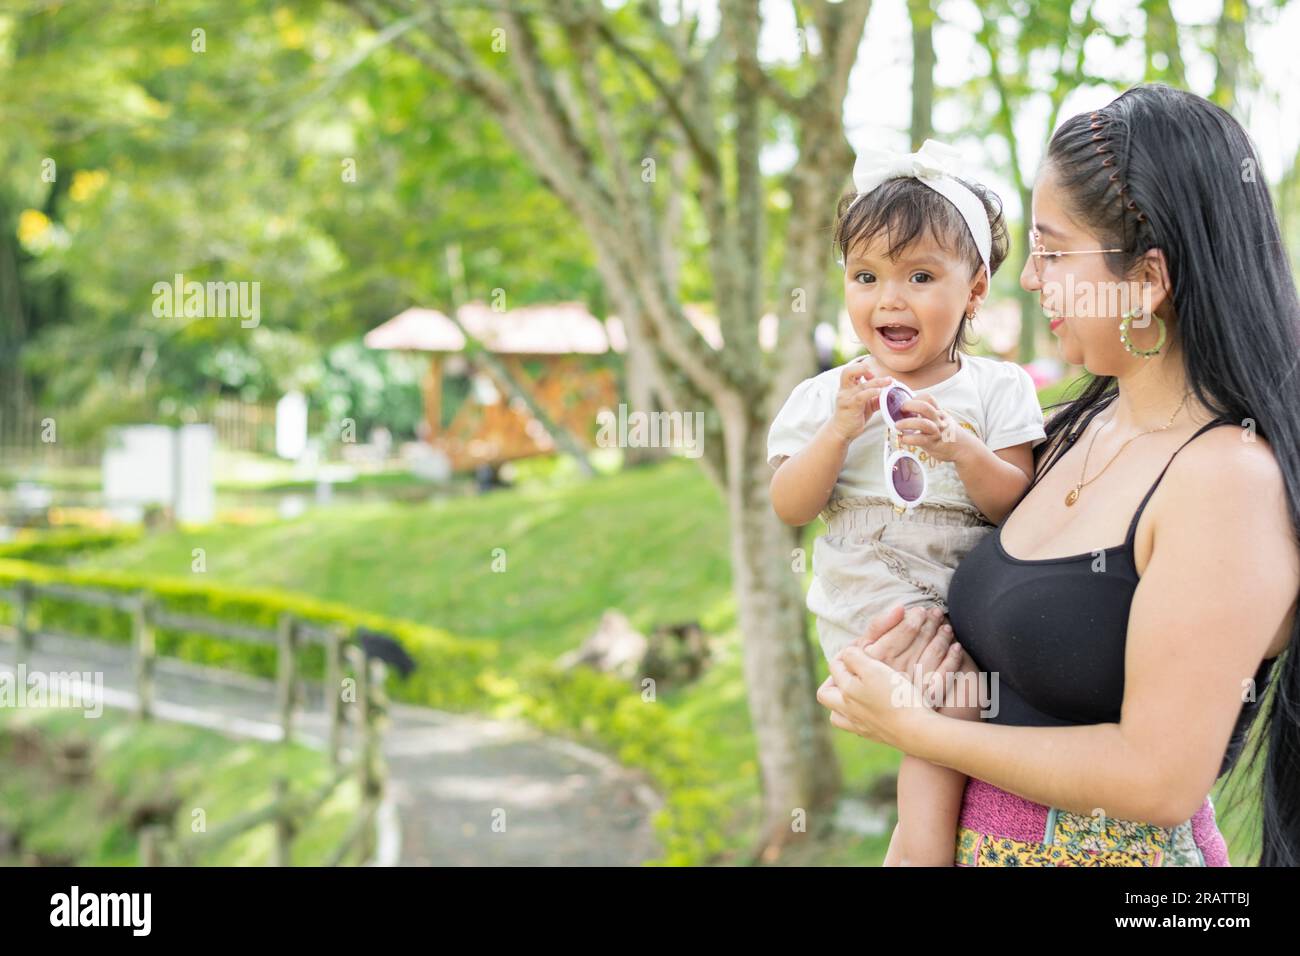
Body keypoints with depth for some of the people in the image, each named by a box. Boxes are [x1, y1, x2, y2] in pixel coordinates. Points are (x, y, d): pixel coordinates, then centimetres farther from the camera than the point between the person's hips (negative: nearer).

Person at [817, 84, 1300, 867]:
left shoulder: (1231, 479, -21)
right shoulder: (1081, 428, 2)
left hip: (1118, 848, -6)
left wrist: (915, 728, -16)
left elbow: (1159, 779, -23)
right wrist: (953, 660, -7)